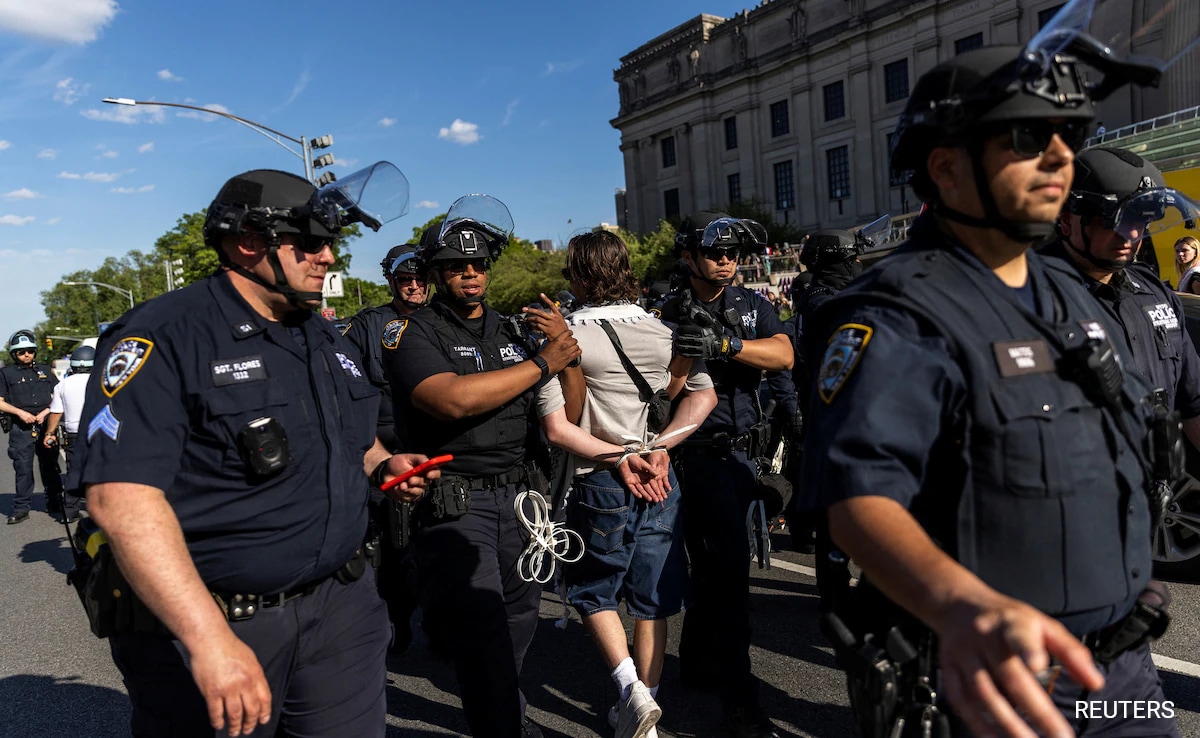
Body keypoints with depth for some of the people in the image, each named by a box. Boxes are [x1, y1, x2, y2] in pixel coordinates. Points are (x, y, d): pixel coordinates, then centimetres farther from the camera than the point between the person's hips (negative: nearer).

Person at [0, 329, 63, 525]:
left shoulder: (45, 371, 12)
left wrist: (46, 412, -3)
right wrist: (20, 412, -11)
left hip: (46, 426, 2)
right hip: (21, 428, -2)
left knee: (50, 466, 7)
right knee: (23, 469, -3)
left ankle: (54, 503, 17)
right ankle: (21, 508, 3)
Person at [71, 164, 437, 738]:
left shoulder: (324, 336, 9)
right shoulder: (164, 338, -15)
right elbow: (121, 497, -25)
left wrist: (383, 464, 0)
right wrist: (210, 639, -30)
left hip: (340, 605, 7)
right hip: (201, 620, -6)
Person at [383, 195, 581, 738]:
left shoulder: (510, 332, 13)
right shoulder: (414, 333, -5)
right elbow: (454, 399, -26)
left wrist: (564, 344, -3)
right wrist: (541, 363, -17)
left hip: (514, 495, 6)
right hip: (453, 503, -6)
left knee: (518, 618, 17)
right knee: (482, 632, -9)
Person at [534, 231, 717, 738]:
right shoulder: (663, 330, 2)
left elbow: (557, 429, -16)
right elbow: (703, 396, -6)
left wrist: (619, 458, -11)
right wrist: (658, 448, -10)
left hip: (601, 483, -4)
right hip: (660, 481, 4)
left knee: (593, 591, 17)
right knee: (651, 600, 14)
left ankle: (632, 692, 3)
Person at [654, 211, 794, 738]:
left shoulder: (752, 306, 7)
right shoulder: (671, 316, -6)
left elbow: (784, 356, -13)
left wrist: (724, 344, -26)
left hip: (742, 452, 6)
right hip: (700, 453, -6)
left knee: (714, 565, 18)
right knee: (730, 565, -11)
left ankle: (696, 662, 36)